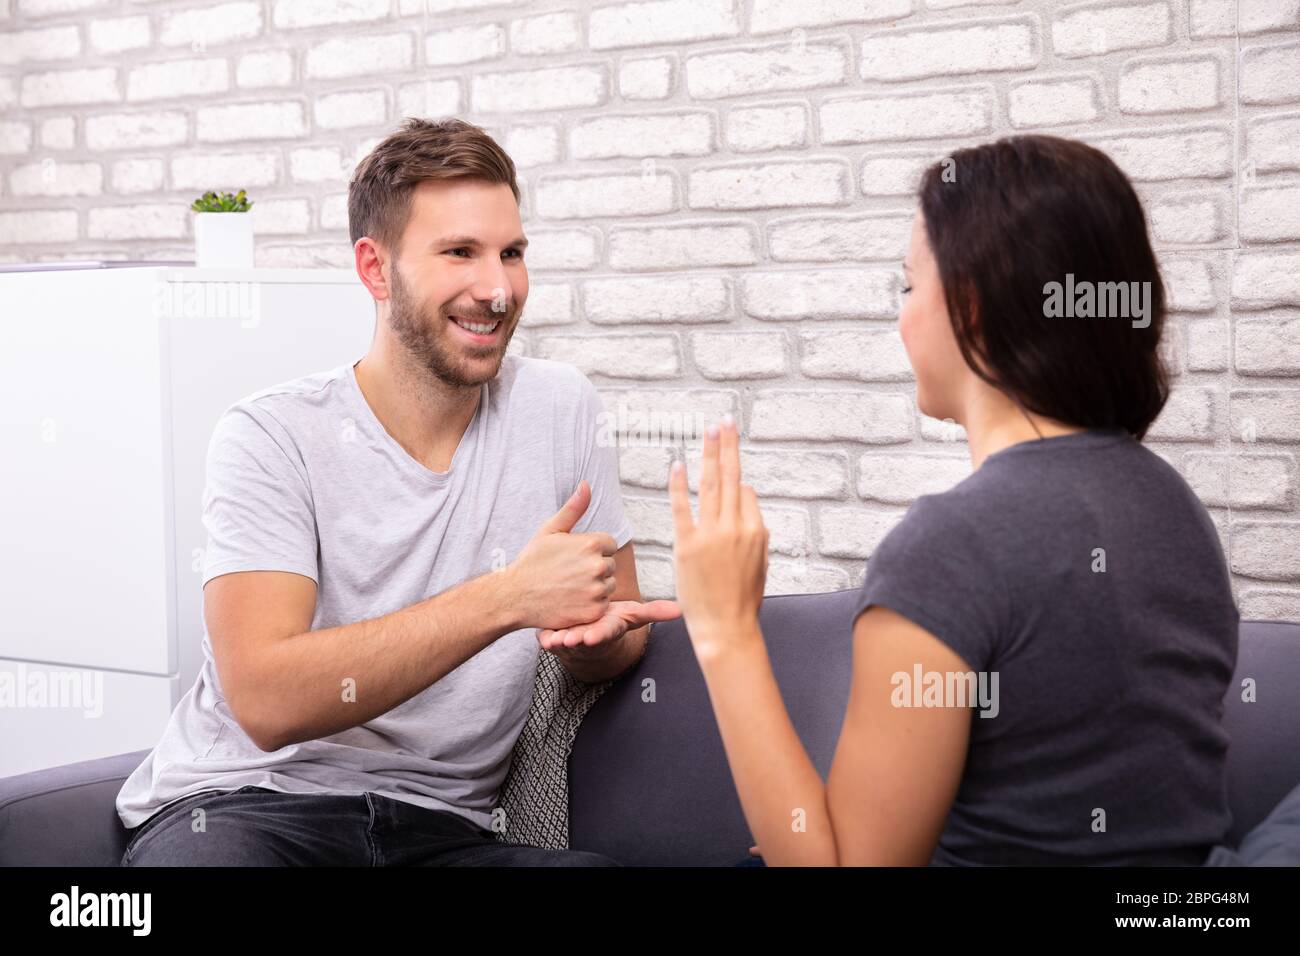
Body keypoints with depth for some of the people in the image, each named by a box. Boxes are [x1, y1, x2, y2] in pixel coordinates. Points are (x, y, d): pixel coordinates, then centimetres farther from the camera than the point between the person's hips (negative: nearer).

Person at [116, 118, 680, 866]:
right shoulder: (273, 437, -9)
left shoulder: (563, 411, 1)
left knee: (596, 867, -27)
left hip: (442, 824, 4)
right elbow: (266, 701, -22)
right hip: (246, 804, -3)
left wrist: (588, 635, -17)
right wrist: (508, 596, -27)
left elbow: (623, 648, 8)